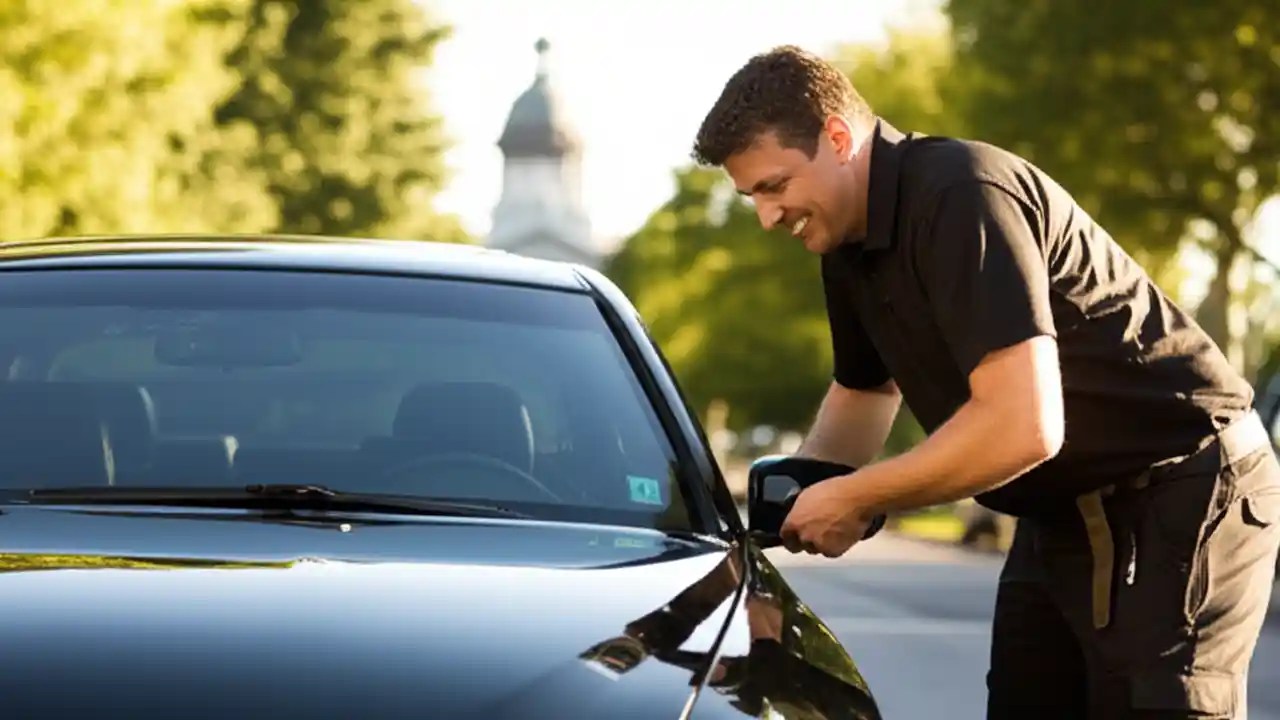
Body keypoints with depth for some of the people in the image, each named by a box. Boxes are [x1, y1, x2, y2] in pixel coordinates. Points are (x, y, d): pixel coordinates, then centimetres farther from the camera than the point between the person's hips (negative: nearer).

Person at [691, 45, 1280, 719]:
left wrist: (853, 501, -20)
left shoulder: (959, 197, -24)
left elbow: (1025, 428, -31)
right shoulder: (850, 244, 7)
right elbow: (864, 388, 26)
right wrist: (793, 493, 8)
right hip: (1066, 513, 10)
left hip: (1181, 496, -10)